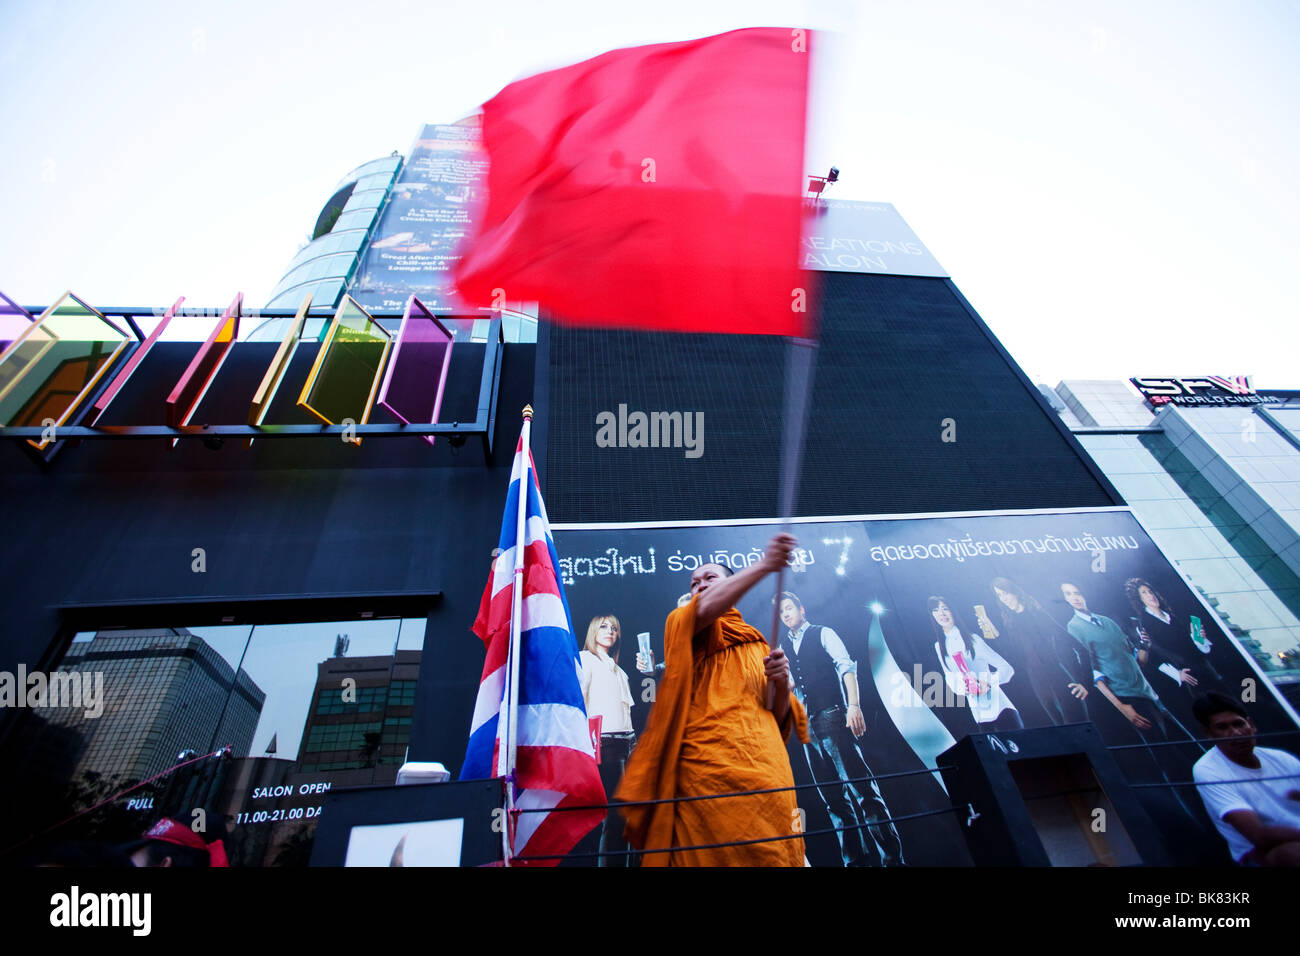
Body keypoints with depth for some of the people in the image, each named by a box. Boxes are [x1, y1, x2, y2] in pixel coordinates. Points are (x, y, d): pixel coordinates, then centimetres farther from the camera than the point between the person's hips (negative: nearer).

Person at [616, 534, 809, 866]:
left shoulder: (759, 648, 25)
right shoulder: (680, 624, 12)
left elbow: (781, 720, 20)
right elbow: (705, 609, -13)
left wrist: (782, 683, -2)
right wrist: (763, 566, -25)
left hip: (769, 777, 4)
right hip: (708, 775, -4)